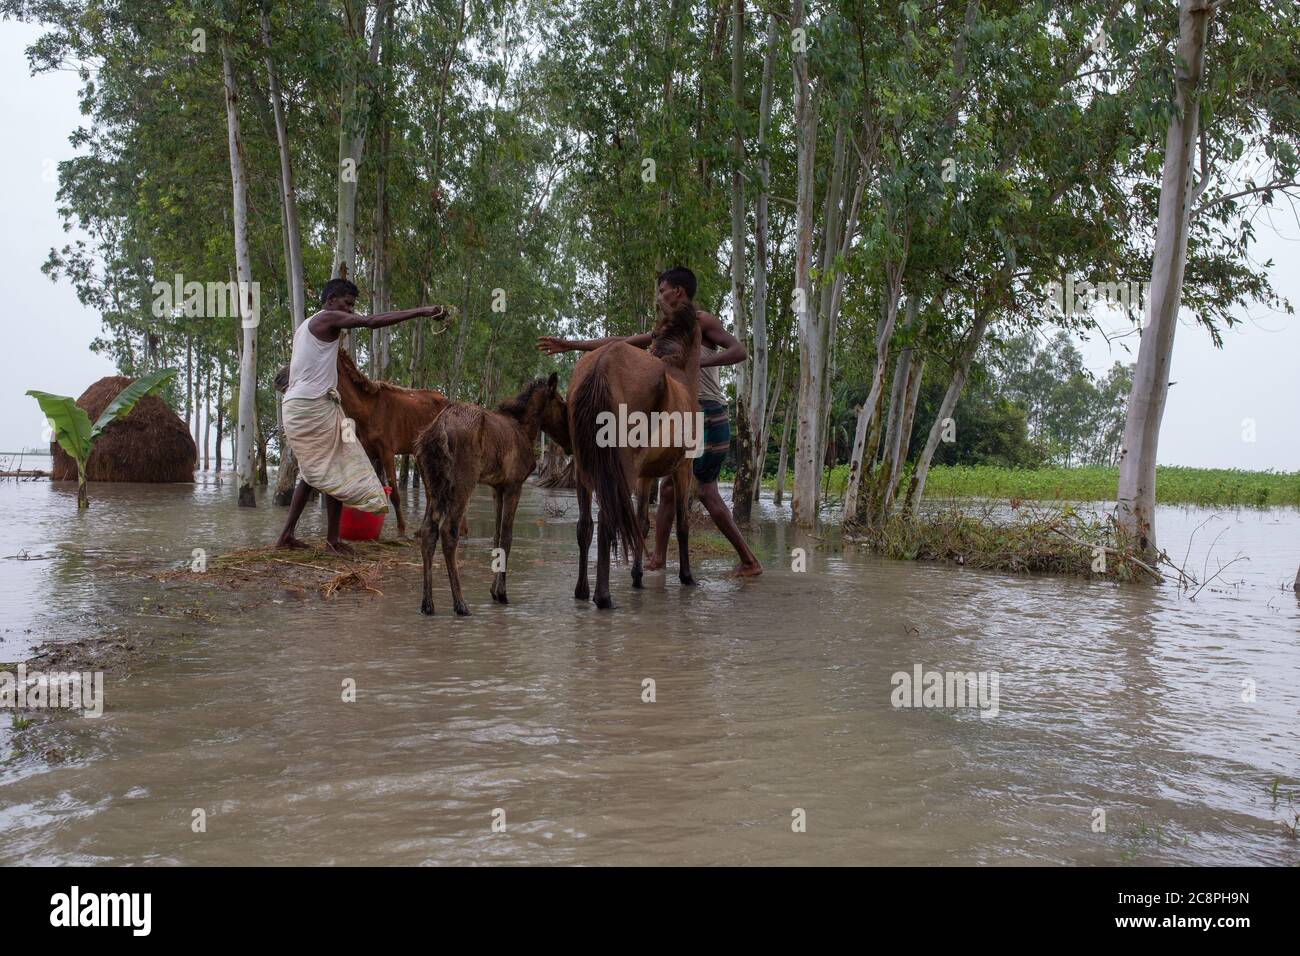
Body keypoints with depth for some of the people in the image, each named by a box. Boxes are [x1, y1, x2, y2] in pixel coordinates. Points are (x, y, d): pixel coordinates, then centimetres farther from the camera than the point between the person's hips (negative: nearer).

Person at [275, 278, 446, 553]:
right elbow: (371, 321, -19)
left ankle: (287, 535, 14)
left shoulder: (305, 326, 23)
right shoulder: (328, 318, -6)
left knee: (313, 471, 16)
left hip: (295, 406, 10)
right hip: (314, 406, -10)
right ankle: (332, 539, -1)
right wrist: (422, 311, -21)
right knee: (335, 470, -2)